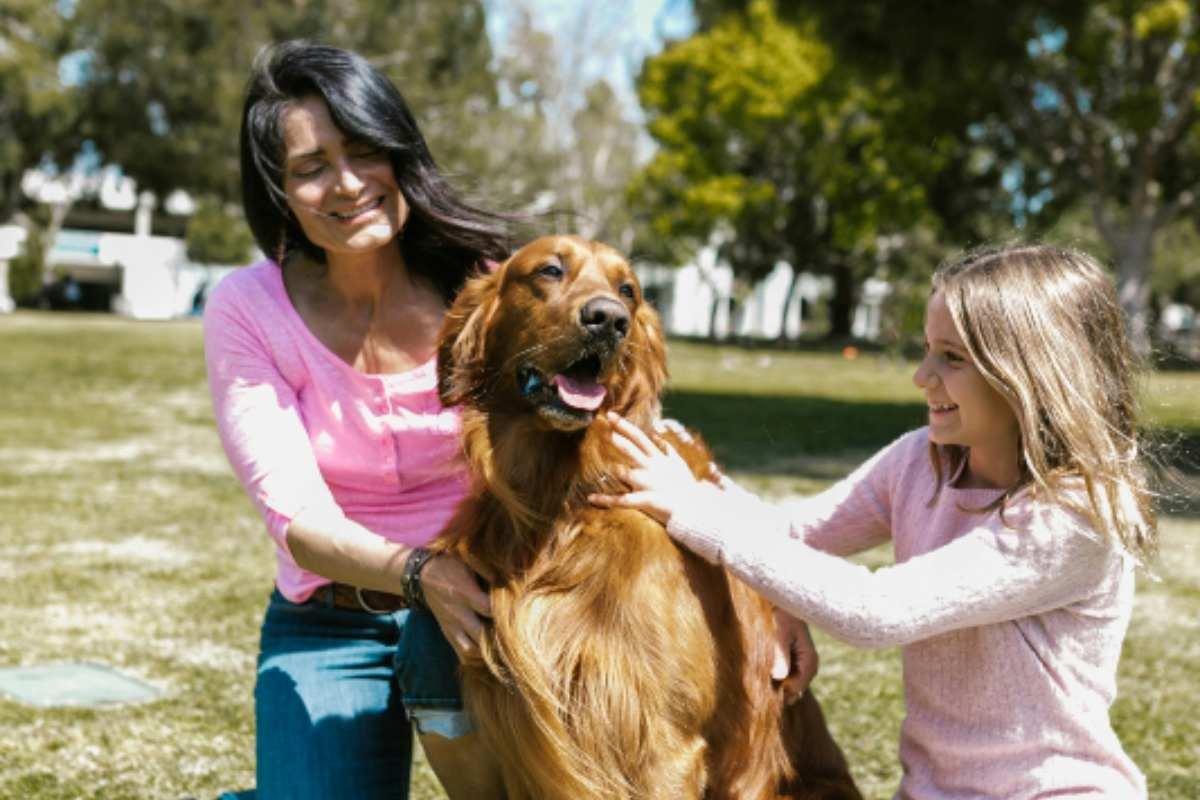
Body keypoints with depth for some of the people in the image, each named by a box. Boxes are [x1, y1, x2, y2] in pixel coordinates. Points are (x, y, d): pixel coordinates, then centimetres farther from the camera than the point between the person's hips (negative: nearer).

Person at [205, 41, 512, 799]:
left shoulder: (482, 284, -9)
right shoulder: (248, 310, -9)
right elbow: (297, 518, -16)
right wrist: (420, 571, -37)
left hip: (481, 589, -1)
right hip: (328, 628, 1)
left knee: (443, 647, -33)